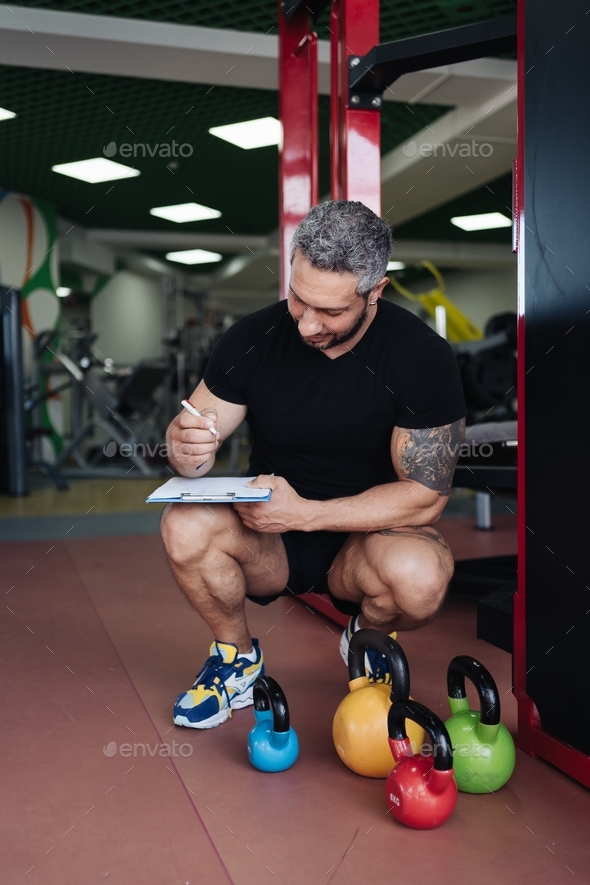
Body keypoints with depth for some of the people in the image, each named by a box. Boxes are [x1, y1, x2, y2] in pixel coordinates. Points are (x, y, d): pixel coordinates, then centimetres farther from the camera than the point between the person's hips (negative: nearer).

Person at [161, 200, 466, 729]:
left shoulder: (421, 356, -16)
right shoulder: (253, 338, -9)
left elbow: (426, 495, -16)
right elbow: (197, 444, -3)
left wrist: (305, 512, -27)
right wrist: (186, 447, -29)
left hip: (366, 535, -1)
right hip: (268, 540, 2)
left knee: (420, 574, -34)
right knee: (185, 526, -28)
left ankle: (368, 637, 5)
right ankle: (237, 658, 2)